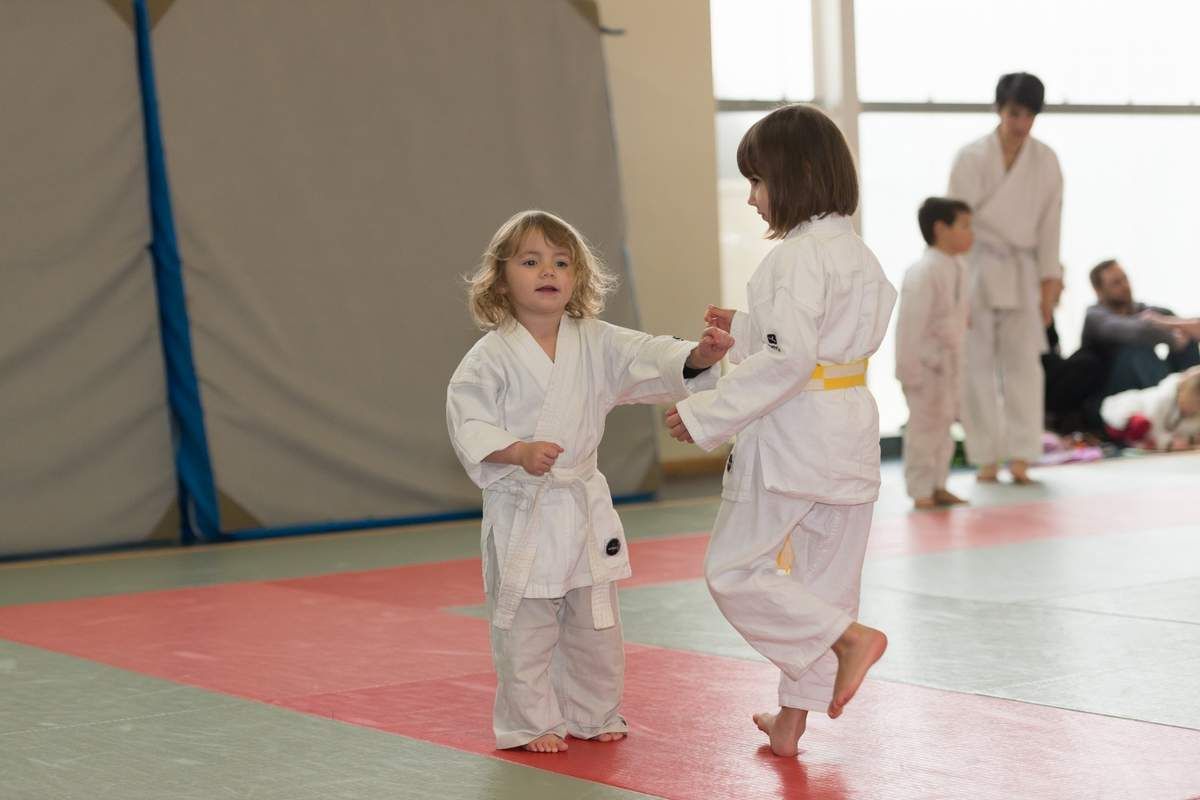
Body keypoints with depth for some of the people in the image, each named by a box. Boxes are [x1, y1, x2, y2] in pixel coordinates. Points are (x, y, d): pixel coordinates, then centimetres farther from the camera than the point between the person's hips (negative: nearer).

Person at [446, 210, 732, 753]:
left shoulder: (597, 344, 2)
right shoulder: (492, 357, -10)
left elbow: (651, 361, -7)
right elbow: (467, 422, -15)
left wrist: (699, 356, -26)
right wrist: (518, 452, -30)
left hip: (585, 504, 5)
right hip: (521, 510, -4)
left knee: (595, 621, 15)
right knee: (524, 627, 2)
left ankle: (592, 715, 31)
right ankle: (531, 723, 17)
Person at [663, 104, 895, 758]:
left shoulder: (796, 258, -18)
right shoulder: (856, 253, 10)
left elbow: (786, 361, -24)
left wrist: (706, 416, -18)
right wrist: (744, 331, 15)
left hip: (794, 434, -9)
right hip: (850, 429, 9)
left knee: (734, 570, 1)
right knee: (820, 576, 15)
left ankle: (851, 637, -10)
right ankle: (793, 716, 25)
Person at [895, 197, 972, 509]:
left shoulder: (958, 268, 8)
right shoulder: (923, 272, -21)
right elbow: (911, 322, -23)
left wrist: (956, 360, 20)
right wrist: (908, 368, -23)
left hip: (949, 359, 9)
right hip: (924, 359, -9)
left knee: (943, 421, 15)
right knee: (924, 424, -5)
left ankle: (937, 485, 25)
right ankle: (921, 490, 2)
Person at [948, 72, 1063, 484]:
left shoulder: (1045, 161, 0)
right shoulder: (972, 157, -7)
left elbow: (1049, 223, 3)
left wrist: (1049, 284, 0)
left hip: (1022, 272, 2)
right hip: (977, 268, -2)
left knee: (1024, 364, -1)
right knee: (977, 365, 1)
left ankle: (1020, 456, 1)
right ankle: (986, 458, 8)